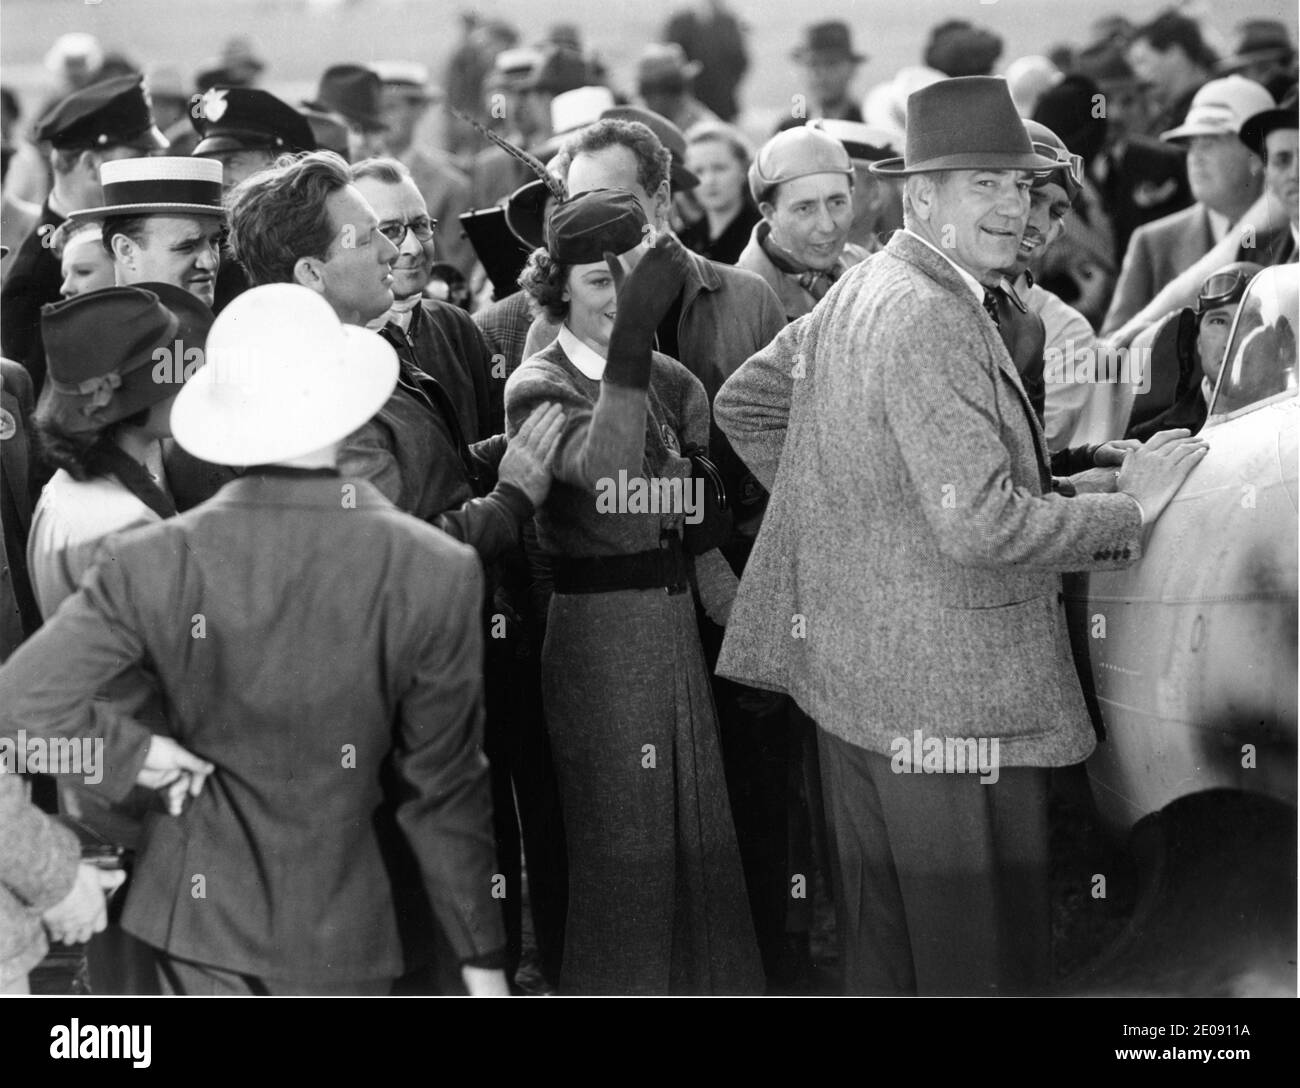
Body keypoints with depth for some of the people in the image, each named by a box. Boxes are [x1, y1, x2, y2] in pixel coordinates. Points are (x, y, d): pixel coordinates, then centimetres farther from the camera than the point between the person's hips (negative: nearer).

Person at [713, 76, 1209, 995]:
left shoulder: (858, 293, 10)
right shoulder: (931, 319, -20)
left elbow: (743, 403, 23)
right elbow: (982, 526, -26)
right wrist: (1131, 510, -15)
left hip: (856, 674, 11)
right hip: (947, 695, -10)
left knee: (883, 943, 19)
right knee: (978, 959, -4)